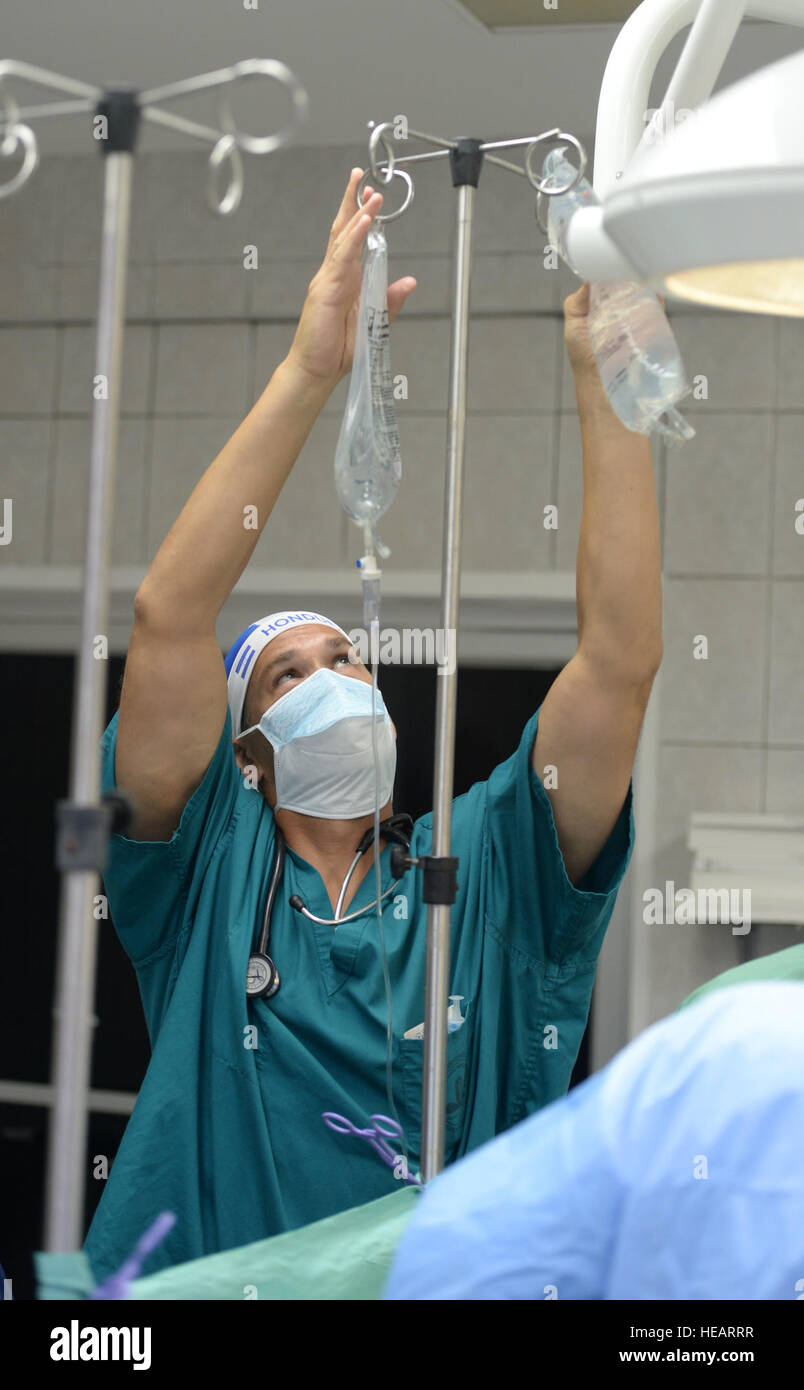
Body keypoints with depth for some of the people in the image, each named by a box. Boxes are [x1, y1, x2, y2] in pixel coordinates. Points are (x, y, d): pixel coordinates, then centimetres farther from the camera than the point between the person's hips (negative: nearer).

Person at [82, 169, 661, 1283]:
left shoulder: (484, 876, 8)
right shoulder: (212, 874, 4)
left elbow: (623, 653, -1)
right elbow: (170, 616, -8)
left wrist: (602, 376, -7)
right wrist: (308, 371, -12)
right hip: (206, 1287, -2)